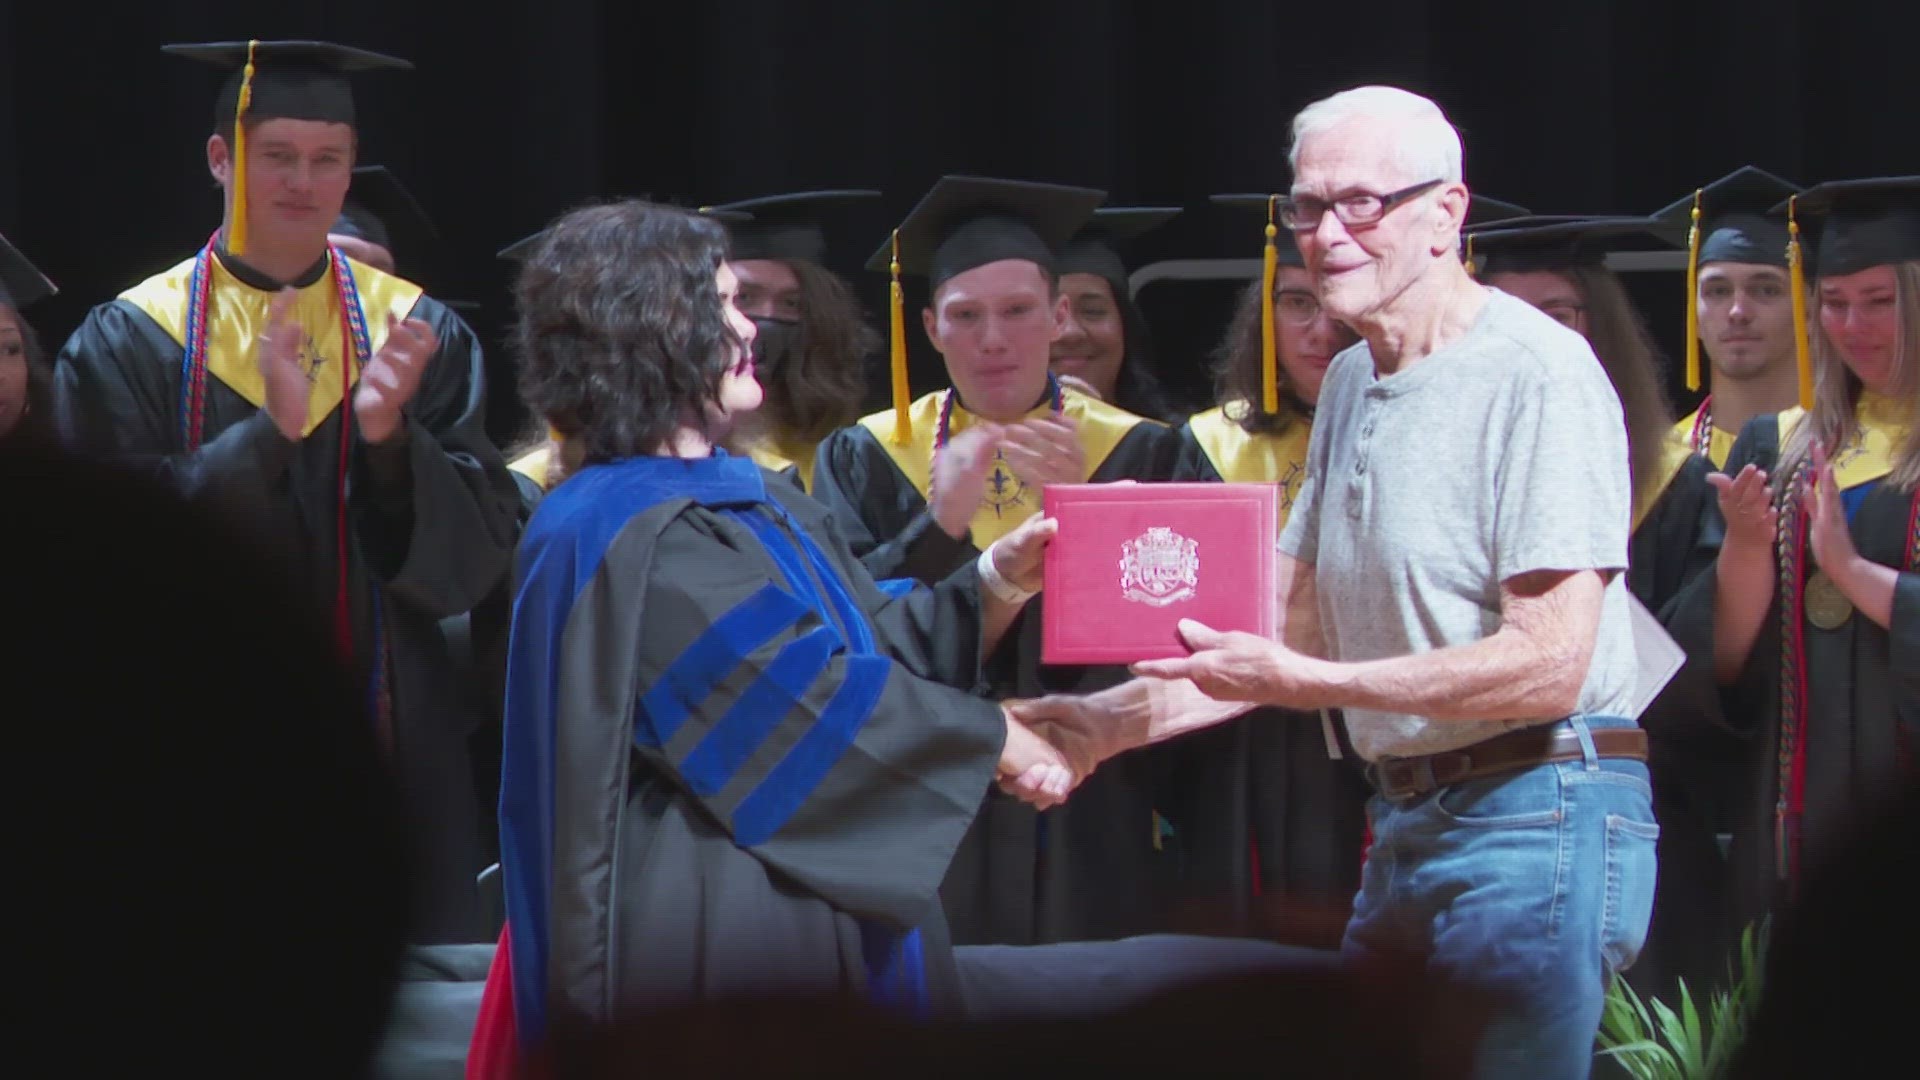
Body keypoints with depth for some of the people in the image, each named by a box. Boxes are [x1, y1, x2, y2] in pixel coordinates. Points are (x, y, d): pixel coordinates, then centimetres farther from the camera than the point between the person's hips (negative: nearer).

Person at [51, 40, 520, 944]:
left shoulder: (417, 337, 6)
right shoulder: (130, 345, 1)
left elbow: (476, 556, -2)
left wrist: (390, 436, -20)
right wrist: (266, 431, -21)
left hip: (390, 758, 2)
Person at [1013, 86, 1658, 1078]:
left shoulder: (1538, 373, -14)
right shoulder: (1352, 381, 15)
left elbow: (1548, 668, -21)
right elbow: (1294, 631, 18)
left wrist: (1302, 683, -22)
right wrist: (1117, 719, 3)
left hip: (1537, 815, -9)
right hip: (1405, 824, 9)